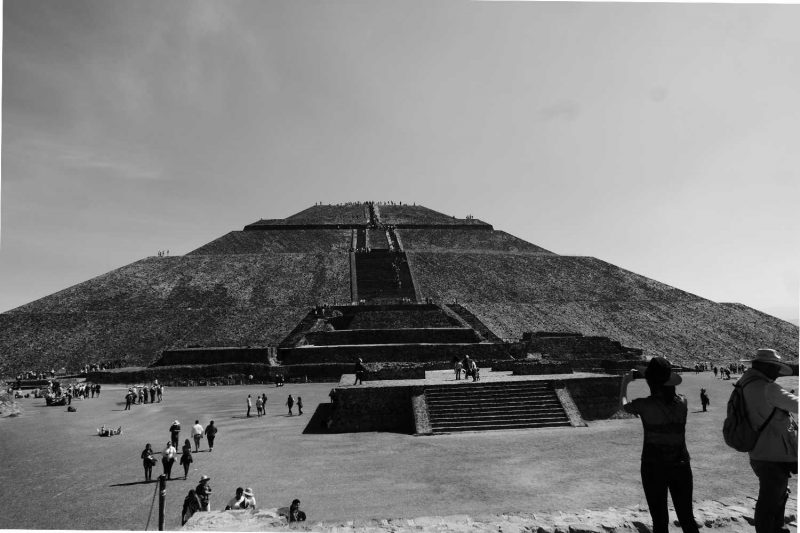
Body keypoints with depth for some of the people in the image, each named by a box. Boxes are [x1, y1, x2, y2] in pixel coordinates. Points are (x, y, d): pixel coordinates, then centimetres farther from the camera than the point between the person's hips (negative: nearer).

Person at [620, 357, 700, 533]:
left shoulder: (644, 405, -14)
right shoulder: (682, 402, -6)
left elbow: (624, 404, 8)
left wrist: (625, 383, 23)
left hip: (654, 467, -3)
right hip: (681, 466, 3)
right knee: (687, 518, 20)